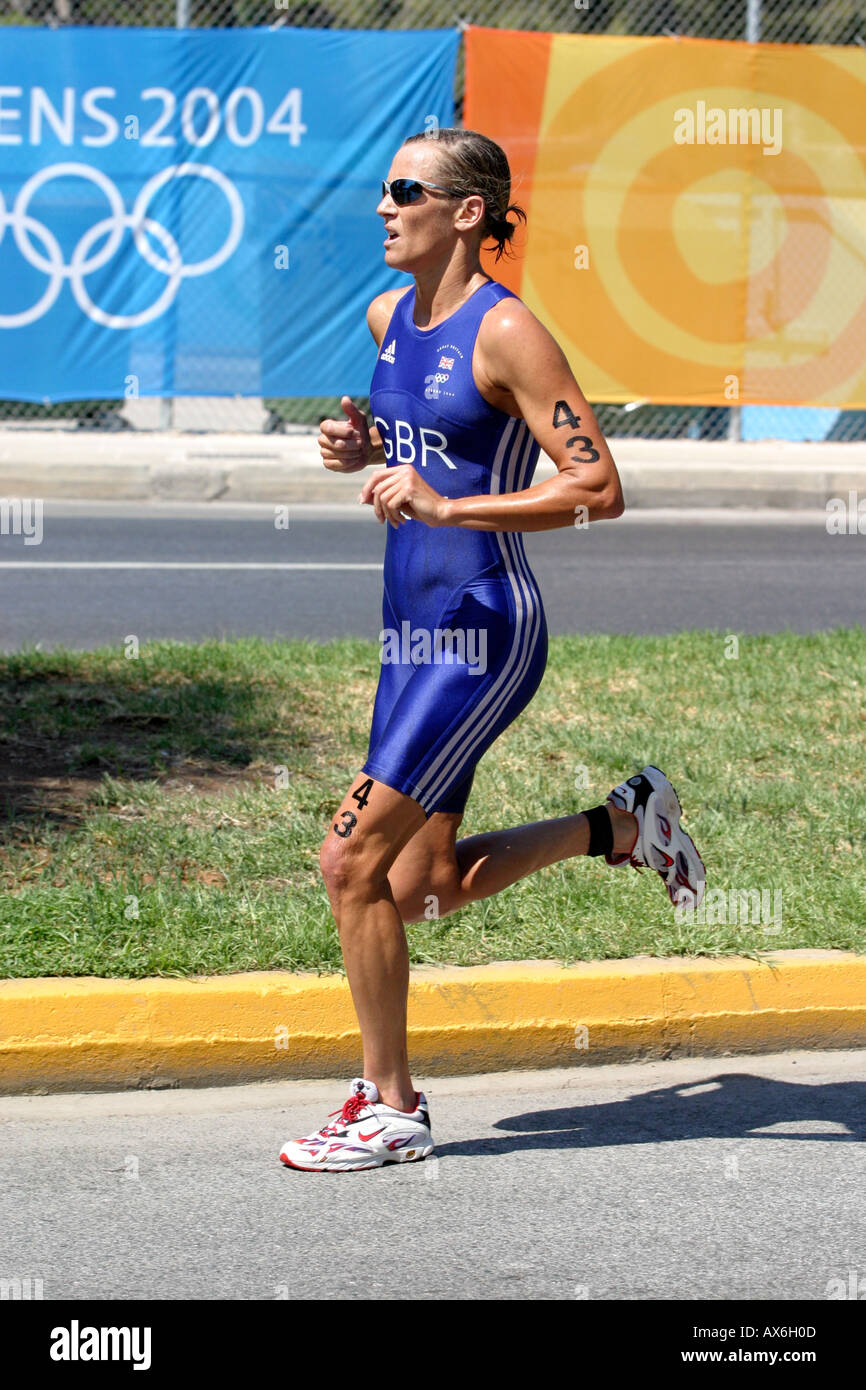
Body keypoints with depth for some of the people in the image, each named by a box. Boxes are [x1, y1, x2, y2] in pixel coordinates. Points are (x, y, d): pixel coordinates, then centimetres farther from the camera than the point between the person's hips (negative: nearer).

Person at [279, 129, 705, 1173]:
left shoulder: (505, 331, -16)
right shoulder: (389, 318, 9)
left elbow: (599, 489, -20)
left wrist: (445, 506, -26)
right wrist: (366, 449, 5)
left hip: (483, 636, -9)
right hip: (414, 629, 9)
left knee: (353, 860, -10)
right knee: (424, 886, 13)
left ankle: (391, 1107, 3)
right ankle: (624, 824, 31)